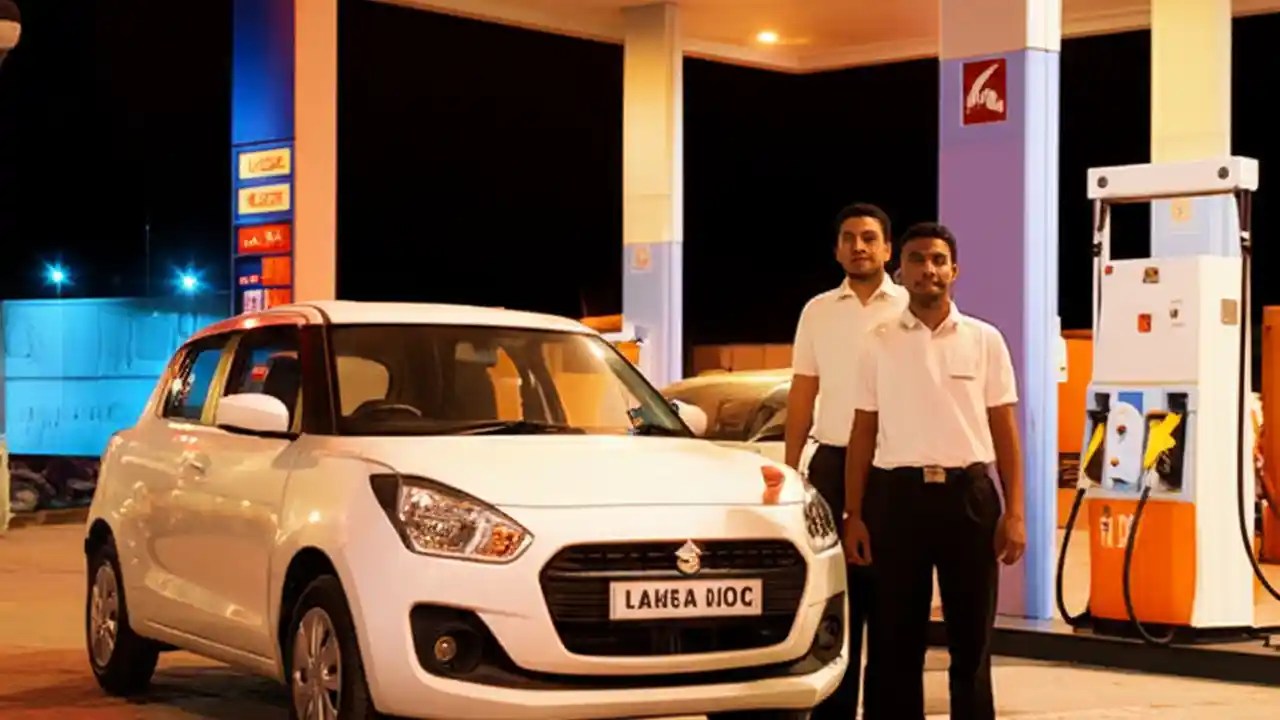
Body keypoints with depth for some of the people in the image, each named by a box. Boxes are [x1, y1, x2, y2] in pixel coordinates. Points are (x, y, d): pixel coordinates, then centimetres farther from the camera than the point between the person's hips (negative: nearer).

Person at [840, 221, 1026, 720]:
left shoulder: (985, 340, 6)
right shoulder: (879, 343, 6)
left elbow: (1005, 431, 6)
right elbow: (863, 434, 7)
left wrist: (1015, 513, -3)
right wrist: (853, 516, 1)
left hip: (969, 494, 0)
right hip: (899, 494, 0)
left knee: (971, 640, 4)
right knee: (898, 639, 5)